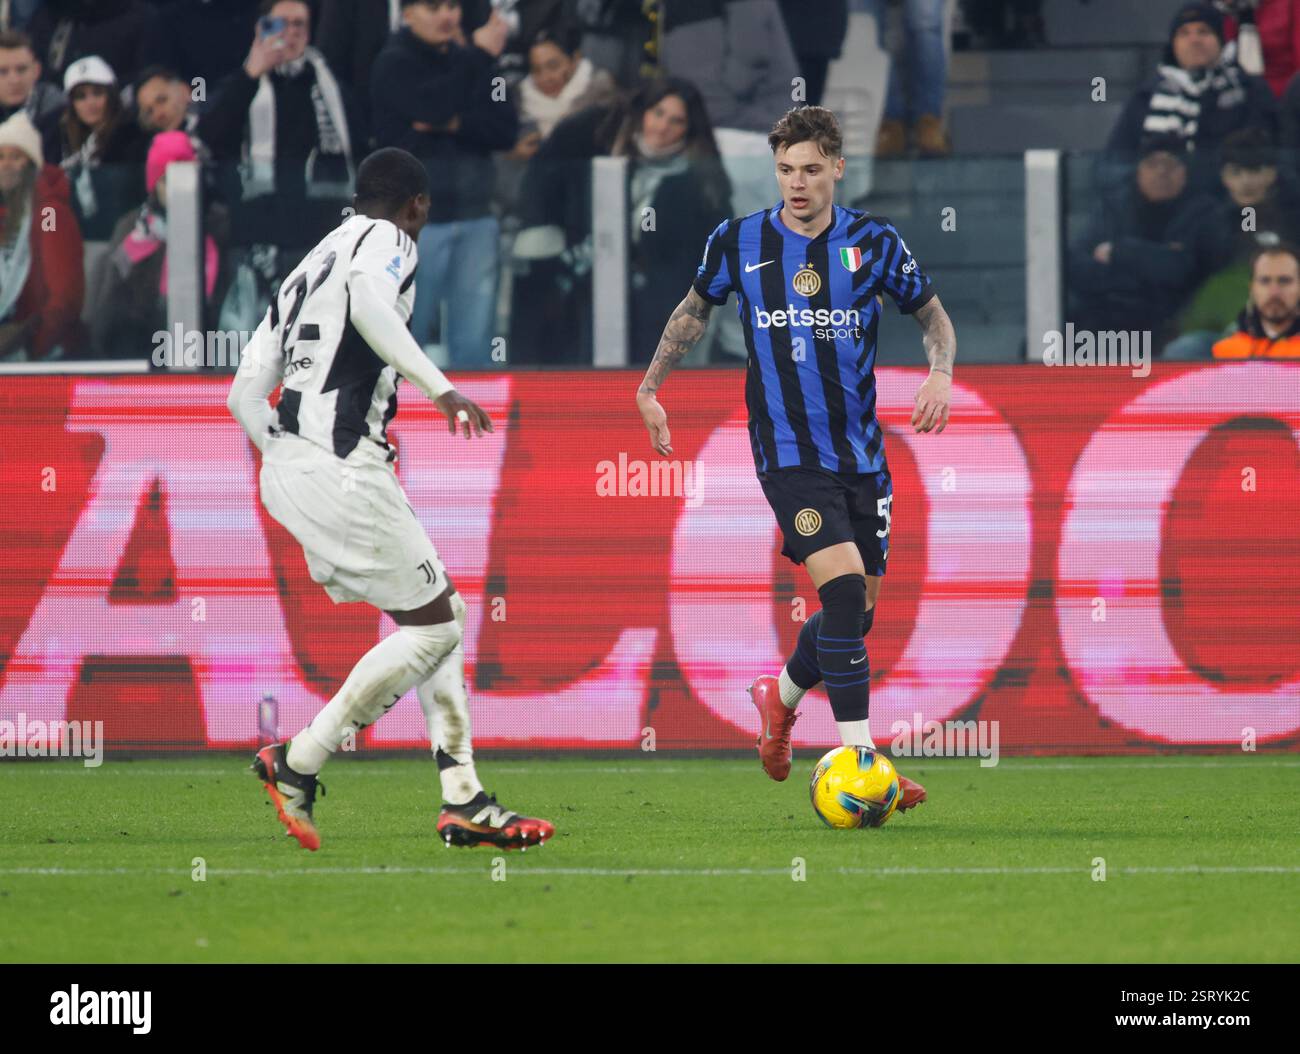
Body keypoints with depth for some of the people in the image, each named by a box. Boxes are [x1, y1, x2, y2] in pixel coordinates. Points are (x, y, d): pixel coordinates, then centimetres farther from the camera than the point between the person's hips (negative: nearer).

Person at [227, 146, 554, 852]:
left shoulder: (306, 269, 25)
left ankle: (463, 800, 9)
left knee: (442, 613, 14)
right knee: (432, 625, -2)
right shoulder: (386, 241, 1)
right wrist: (440, 387, -29)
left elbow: (247, 392, 22)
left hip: (287, 469, 9)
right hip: (340, 464, -9)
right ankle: (299, 763, -2)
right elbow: (369, 301, -24)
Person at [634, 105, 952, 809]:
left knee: (858, 610, 9)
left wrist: (940, 373, -7)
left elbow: (933, 314, 12)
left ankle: (781, 696, 40)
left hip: (861, 453, 3)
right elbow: (695, 310, 18)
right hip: (788, 453, -3)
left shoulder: (873, 242, 0)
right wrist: (650, 387, 17)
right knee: (843, 590, -21)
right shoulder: (738, 243, -1)